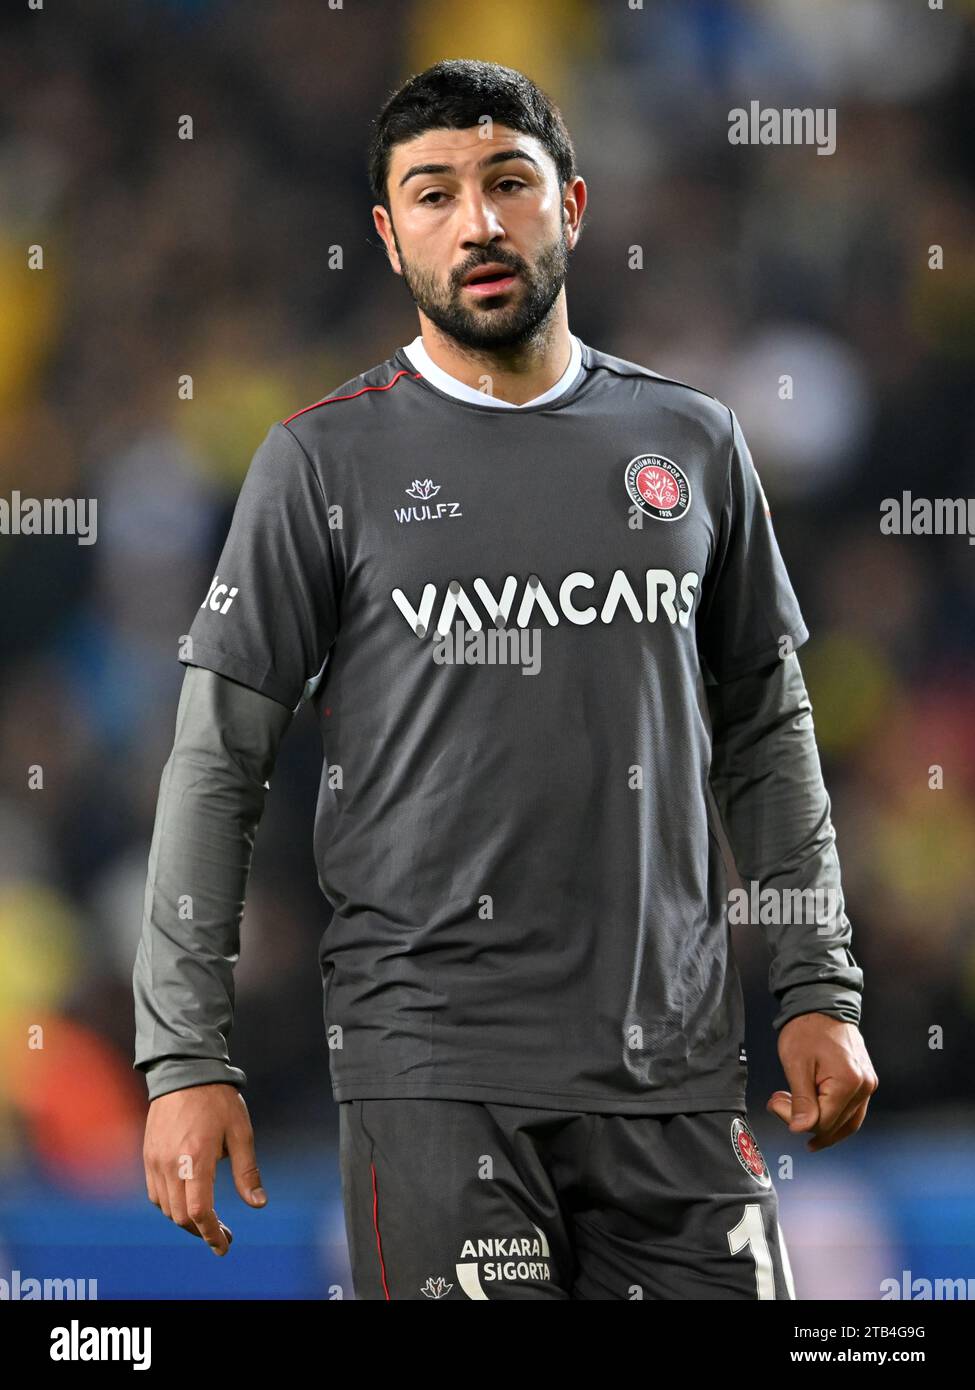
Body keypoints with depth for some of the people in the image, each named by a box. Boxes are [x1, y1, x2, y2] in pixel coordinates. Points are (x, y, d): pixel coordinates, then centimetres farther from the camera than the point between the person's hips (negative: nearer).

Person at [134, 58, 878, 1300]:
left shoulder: (693, 445, 11)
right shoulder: (326, 461, 2)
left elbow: (768, 734, 17)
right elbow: (217, 765, 1)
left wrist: (821, 992, 9)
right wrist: (186, 1058, -5)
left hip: (675, 1060, 3)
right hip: (435, 1061, -3)